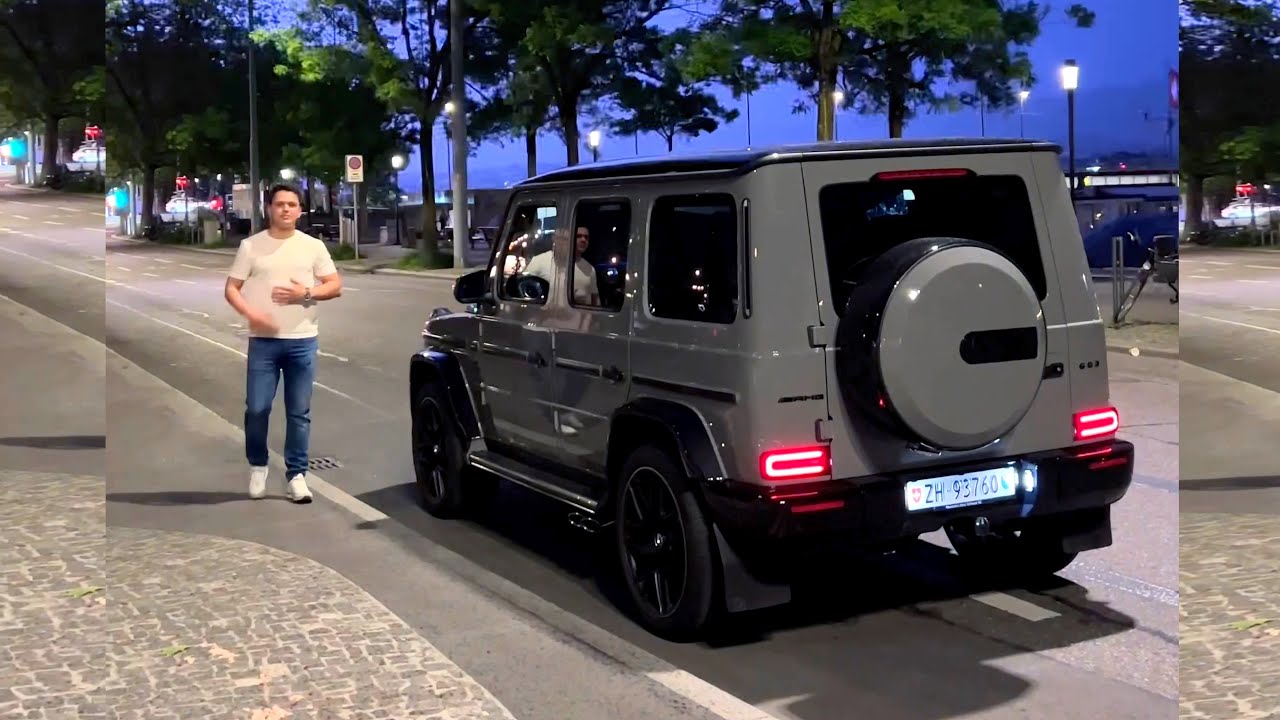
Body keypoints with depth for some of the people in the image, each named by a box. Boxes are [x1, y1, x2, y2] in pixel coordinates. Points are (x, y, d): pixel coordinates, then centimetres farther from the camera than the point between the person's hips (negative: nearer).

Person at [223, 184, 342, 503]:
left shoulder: (313, 246, 6)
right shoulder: (251, 246, 4)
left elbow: (335, 286, 6)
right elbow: (231, 289, 2)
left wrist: (306, 293, -12)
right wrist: (251, 314, -15)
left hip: (303, 340, 1)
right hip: (263, 340, -1)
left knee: (299, 412, 3)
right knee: (256, 409, -1)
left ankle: (296, 475, 11)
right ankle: (257, 466, 21)